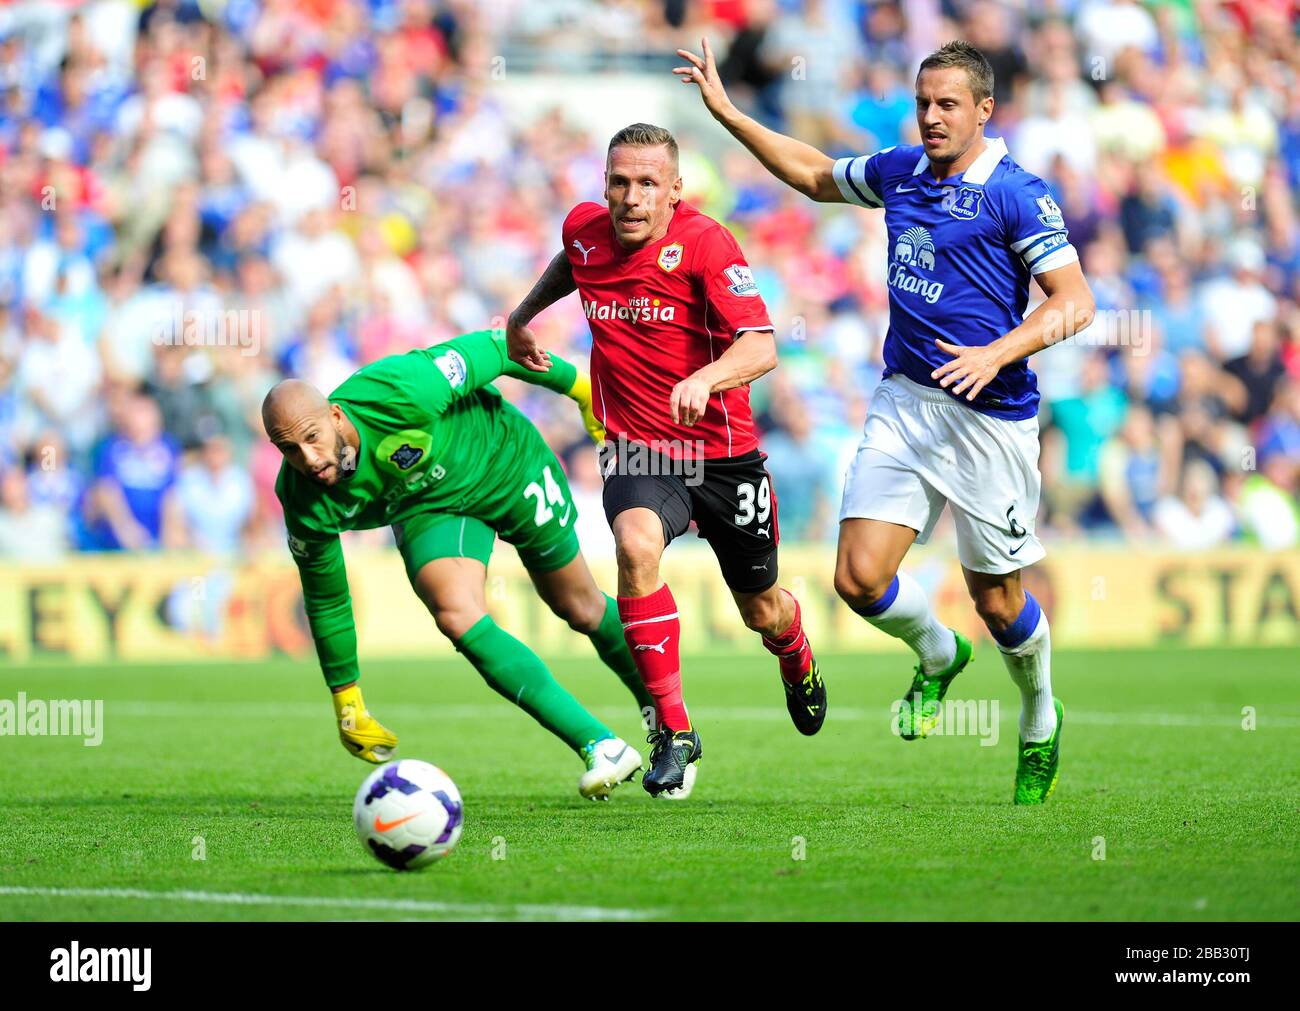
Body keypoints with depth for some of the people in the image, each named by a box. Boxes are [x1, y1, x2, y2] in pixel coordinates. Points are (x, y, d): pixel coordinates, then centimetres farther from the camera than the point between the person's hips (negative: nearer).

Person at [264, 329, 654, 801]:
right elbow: (325, 600, -9)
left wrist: (580, 389, -12)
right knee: (458, 617, -25)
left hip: (504, 459, -2)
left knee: (580, 609, 12)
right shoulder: (305, 505, -27)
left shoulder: (397, 393, -41)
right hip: (429, 509, 2)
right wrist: (345, 699, 0)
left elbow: (489, 350, -24)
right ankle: (599, 744, -17)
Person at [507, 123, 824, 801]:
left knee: (762, 611, 14)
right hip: (637, 449, 2)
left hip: (723, 452, -2)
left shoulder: (705, 243, -20)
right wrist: (521, 318, 28)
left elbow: (760, 346, -30)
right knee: (636, 545, -32)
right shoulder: (584, 230, -4)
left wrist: (704, 379, -48)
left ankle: (798, 664, 55)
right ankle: (673, 731, -22)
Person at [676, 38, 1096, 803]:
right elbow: (814, 174, 27)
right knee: (860, 576, -7)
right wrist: (726, 112, 23)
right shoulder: (899, 172, 8)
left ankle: (1041, 721, 33)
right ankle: (937, 655, 26)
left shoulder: (1017, 193, -11)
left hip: (989, 416, -5)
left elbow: (1075, 301, -14)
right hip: (903, 401, 5)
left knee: (998, 602, 4)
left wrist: (998, 353, -26)